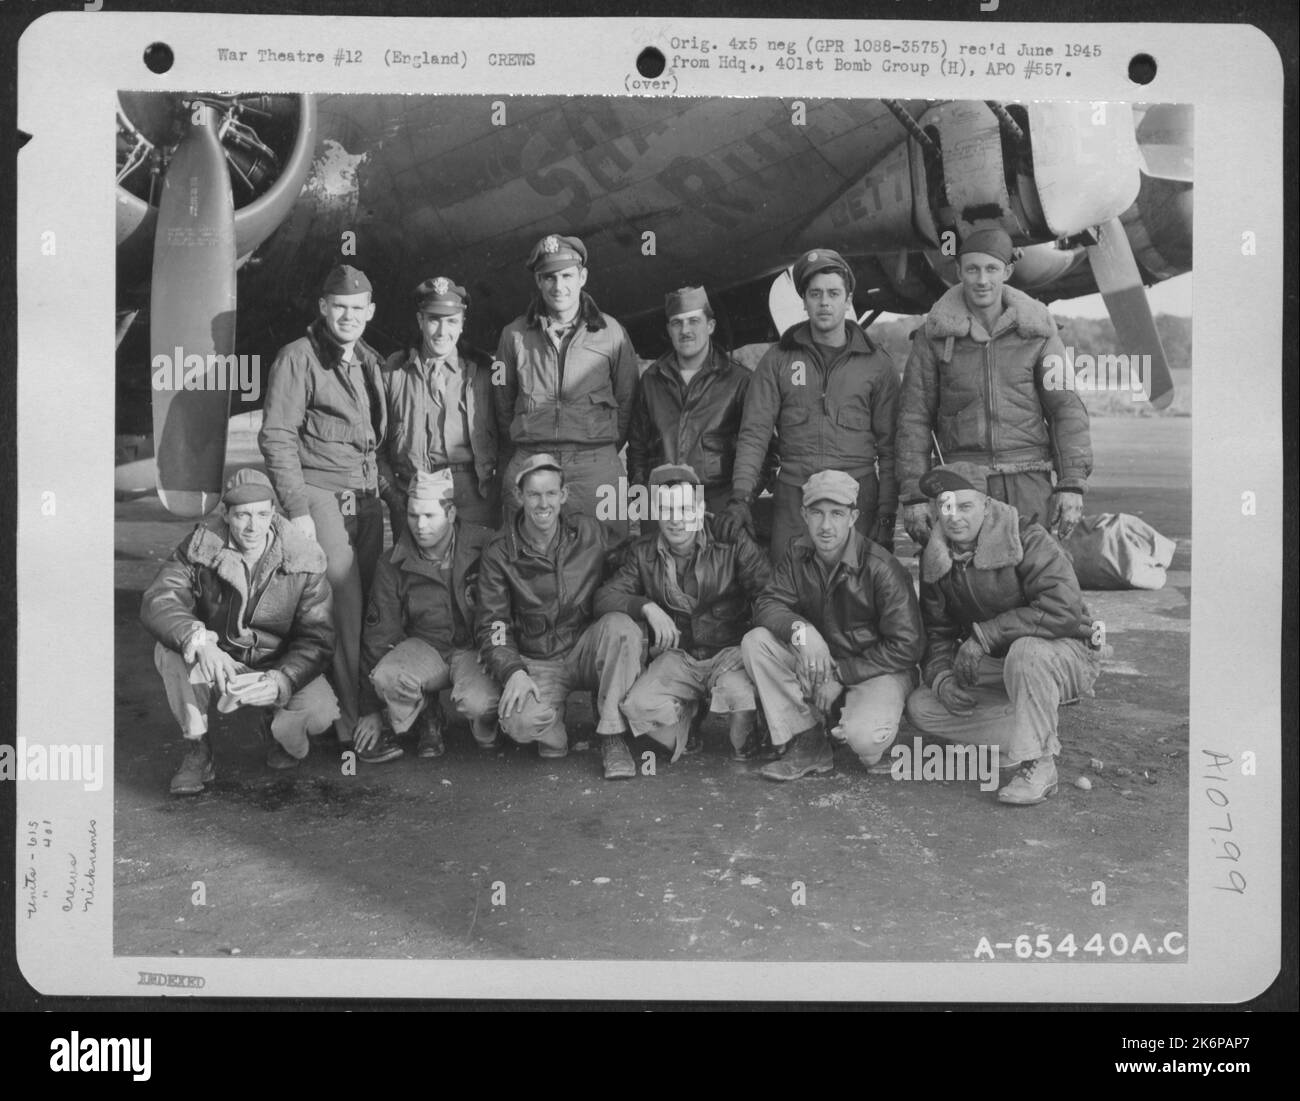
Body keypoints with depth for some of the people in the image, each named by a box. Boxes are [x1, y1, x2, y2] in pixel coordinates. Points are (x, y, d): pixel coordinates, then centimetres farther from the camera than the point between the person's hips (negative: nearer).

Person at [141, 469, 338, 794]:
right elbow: (157, 601, -26)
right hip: (217, 664, 1)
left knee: (319, 713, -30)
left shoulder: (304, 562, -14)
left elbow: (317, 639, -17)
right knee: (170, 649, -31)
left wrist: (280, 681, -37)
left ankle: (277, 728, 10)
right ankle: (197, 752, -11)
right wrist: (199, 641, -46)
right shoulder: (200, 547, -13)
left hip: (281, 667, 0)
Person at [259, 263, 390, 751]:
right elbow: (276, 437, -7)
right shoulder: (299, 358, -3)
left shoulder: (369, 361, 18)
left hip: (368, 498, 6)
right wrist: (297, 508, -13)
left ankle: (368, 706, 12)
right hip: (322, 495, -6)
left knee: (369, 607, 4)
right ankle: (351, 724, -8)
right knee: (345, 611, -11)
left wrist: (384, 487, 14)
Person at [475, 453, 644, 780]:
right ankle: (554, 732, 5)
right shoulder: (499, 554, -5)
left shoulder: (590, 533, -1)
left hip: (586, 649, 2)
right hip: (536, 663, -2)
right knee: (521, 722, -34)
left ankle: (613, 738, -19)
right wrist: (513, 672, -22)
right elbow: (492, 627, -5)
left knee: (621, 626, -33)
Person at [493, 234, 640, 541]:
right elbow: (502, 403, 15)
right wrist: (517, 460, 13)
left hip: (596, 466, -1)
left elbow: (627, 400, 12)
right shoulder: (514, 335, 8)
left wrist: (604, 452, 11)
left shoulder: (611, 332, 6)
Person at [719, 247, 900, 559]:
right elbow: (754, 434, 4)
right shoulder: (778, 359, 9)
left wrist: (887, 516, -3)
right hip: (793, 499, 1)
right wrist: (741, 496, -9)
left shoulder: (877, 364, 8)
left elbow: (889, 447, 5)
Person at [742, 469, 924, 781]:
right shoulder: (798, 555, -2)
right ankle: (808, 744, -11)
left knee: (864, 739, -35)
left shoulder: (881, 568, -19)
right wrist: (800, 630, -31)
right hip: (817, 661, 6)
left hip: (878, 669, -6)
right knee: (755, 642, -17)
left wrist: (840, 675, -18)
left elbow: (905, 647, -17)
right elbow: (768, 605, -7)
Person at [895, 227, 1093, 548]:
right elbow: (914, 418, 3)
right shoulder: (933, 337, 4)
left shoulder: (1037, 332, 6)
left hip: (1030, 484, 1)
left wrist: (1072, 485, -5)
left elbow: (1067, 409, 5)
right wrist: (913, 496, -2)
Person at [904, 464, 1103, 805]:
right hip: (995, 668, 7)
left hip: (1067, 654, -6)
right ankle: (1034, 739, -5)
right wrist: (940, 676, -15)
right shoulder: (935, 560, 0)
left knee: (1026, 652, -41)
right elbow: (936, 631, 7)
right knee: (920, 706, -9)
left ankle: (1039, 765, -23)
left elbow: (1064, 610, -32)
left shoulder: (1026, 540, -21)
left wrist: (984, 635, -29)